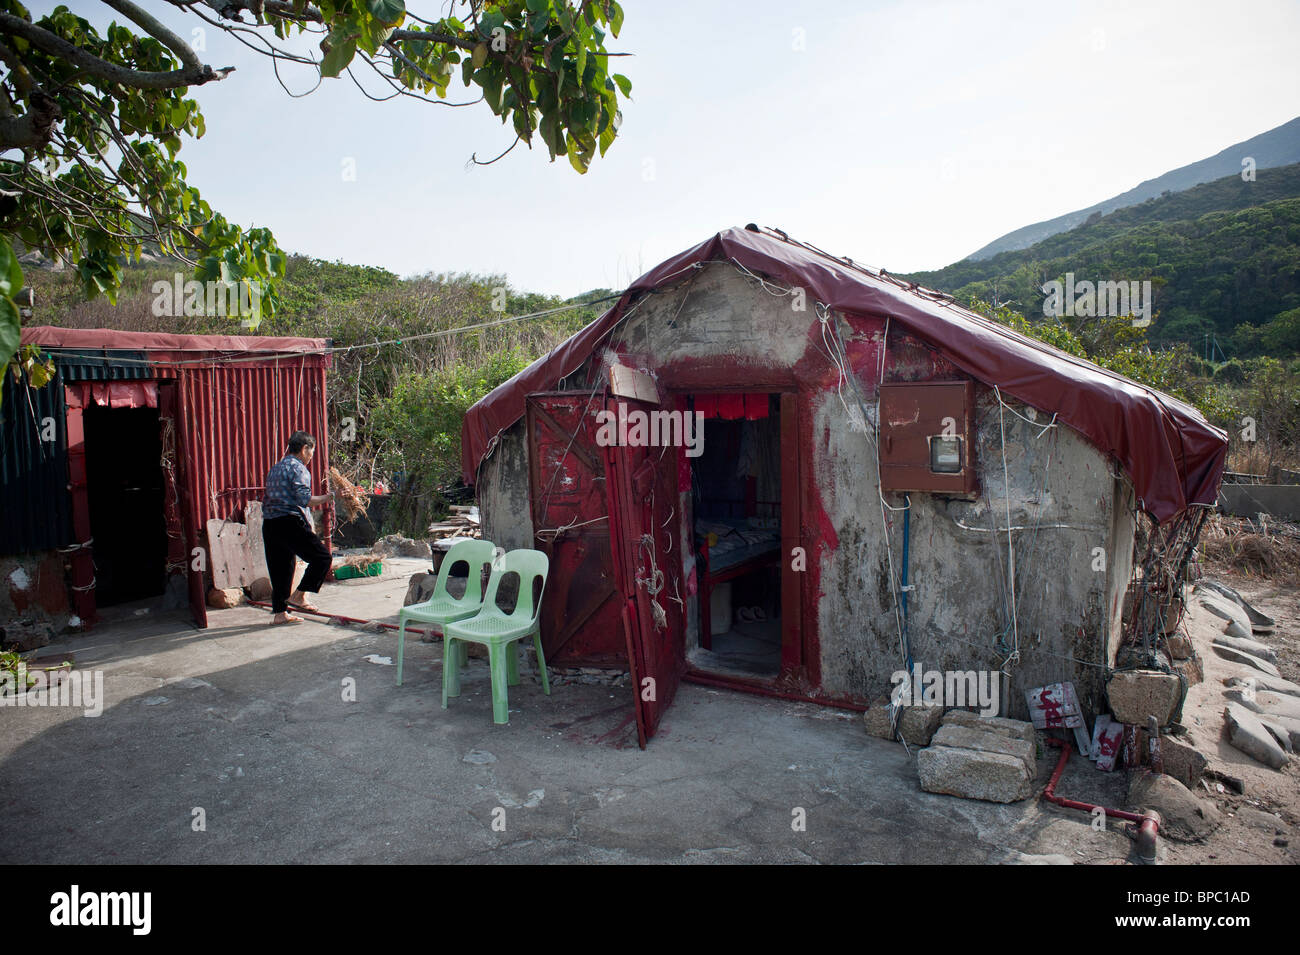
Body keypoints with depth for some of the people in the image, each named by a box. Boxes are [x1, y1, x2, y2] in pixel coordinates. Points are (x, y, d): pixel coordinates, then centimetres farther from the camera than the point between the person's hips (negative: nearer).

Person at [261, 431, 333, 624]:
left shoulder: (275, 468, 21)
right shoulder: (297, 468, -7)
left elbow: (269, 499, 23)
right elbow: (304, 499, -18)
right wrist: (328, 497, -14)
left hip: (269, 524, 9)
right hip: (290, 523, -9)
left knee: (280, 568, 12)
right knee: (322, 556, -2)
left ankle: (279, 612, 15)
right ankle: (298, 596, -3)